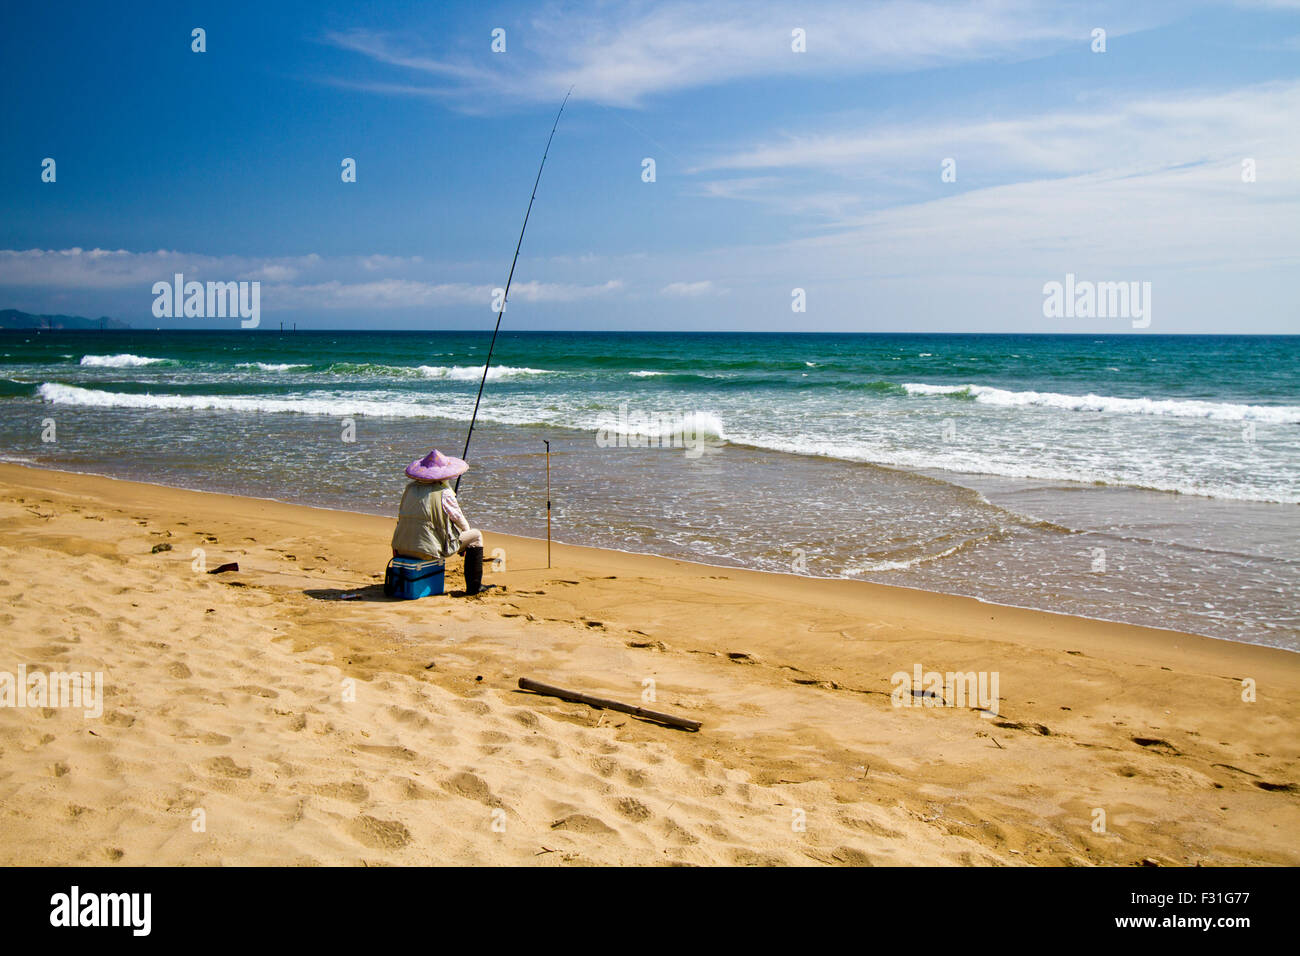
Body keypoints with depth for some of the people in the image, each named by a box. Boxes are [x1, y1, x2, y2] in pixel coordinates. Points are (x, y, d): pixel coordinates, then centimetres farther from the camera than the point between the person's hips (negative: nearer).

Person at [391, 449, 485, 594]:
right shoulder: (444, 493, -9)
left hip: (402, 548, 7)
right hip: (429, 549, -7)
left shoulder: (410, 488, 8)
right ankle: (473, 587, 14)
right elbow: (458, 519, 3)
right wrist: (467, 530, 26)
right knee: (476, 535, 11)